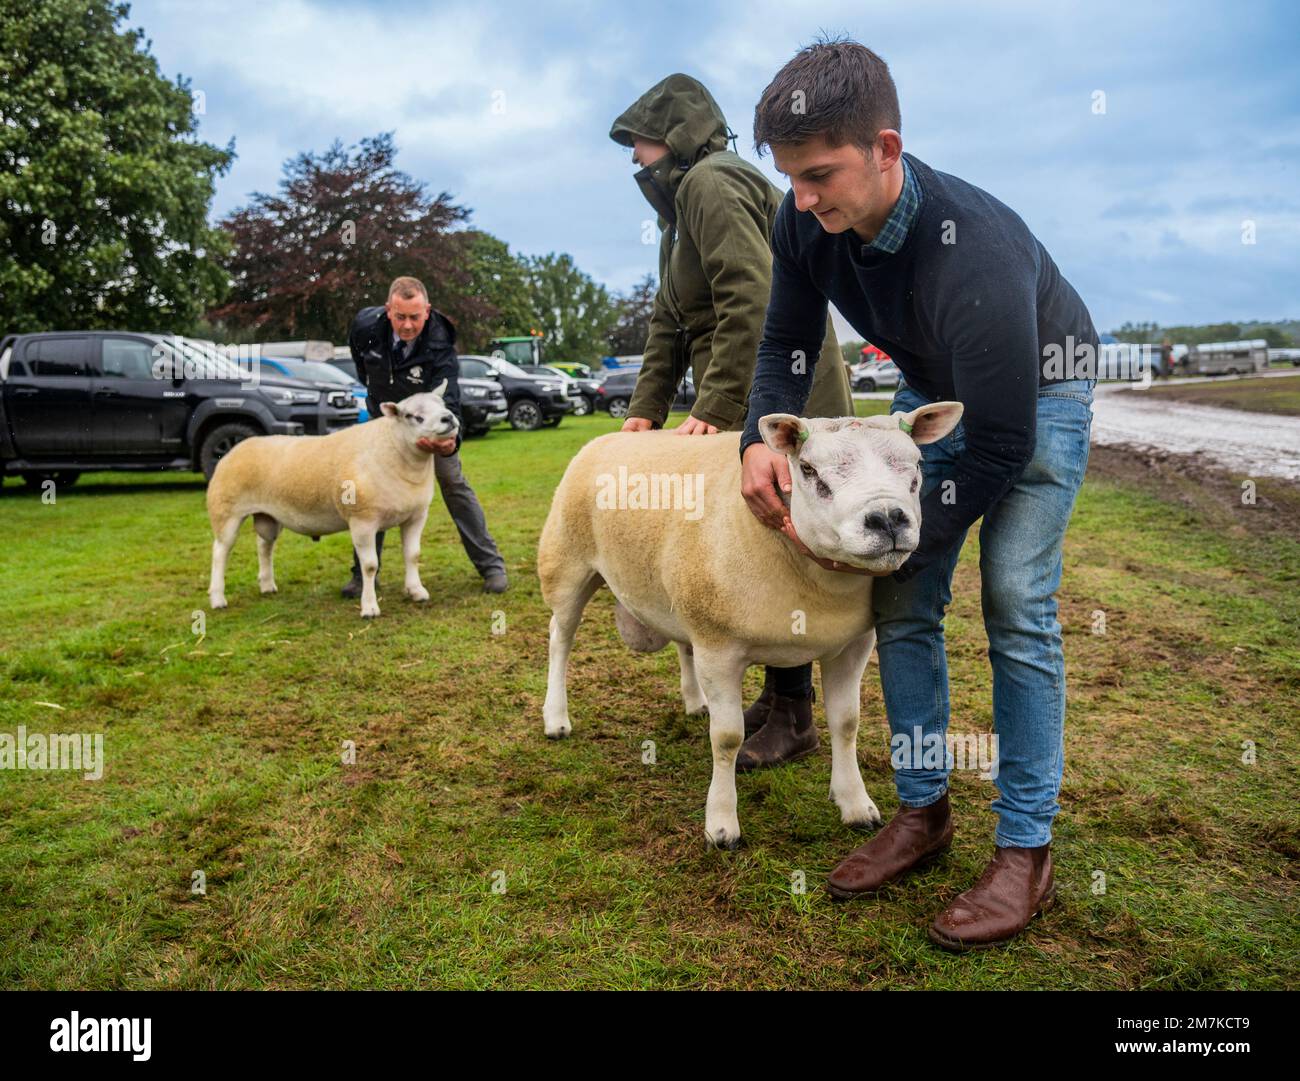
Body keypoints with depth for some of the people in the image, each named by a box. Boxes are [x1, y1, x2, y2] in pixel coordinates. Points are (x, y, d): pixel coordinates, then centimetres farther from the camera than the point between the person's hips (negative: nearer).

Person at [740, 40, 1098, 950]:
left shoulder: (975, 253, -39)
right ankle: (923, 810, 13)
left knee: (1017, 608, -14)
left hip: (1039, 392, -5)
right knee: (904, 603, -1)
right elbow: (786, 343, -5)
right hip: (932, 387, 6)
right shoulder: (806, 221, -20)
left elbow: (1004, 446, -32)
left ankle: (1027, 851, -2)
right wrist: (762, 438, -25)